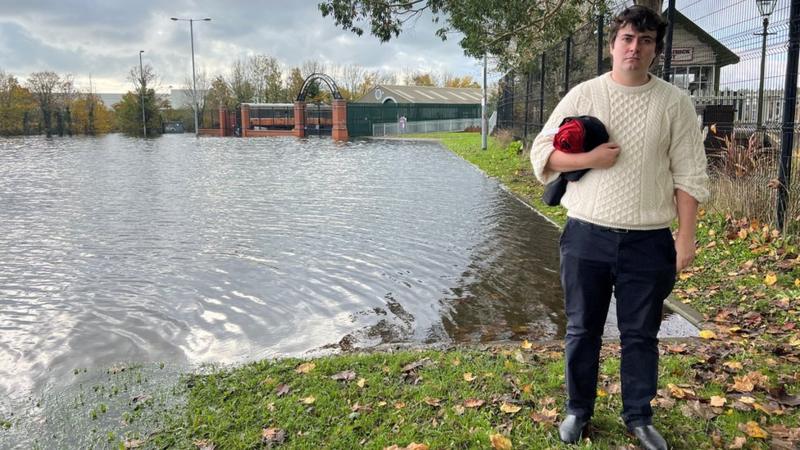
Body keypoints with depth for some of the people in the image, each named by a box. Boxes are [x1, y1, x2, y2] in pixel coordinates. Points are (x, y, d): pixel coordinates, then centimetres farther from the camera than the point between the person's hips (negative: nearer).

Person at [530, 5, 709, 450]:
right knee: (582, 330, 12)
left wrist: (686, 236, -5)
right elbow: (541, 152, 2)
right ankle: (579, 411, 30)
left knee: (641, 335, 11)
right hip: (587, 236, 0)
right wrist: (589, 158, -14)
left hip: (649, 242, 0)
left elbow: (689, 175, 1)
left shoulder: (675, 103, 2)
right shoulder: (583, 94, 2)